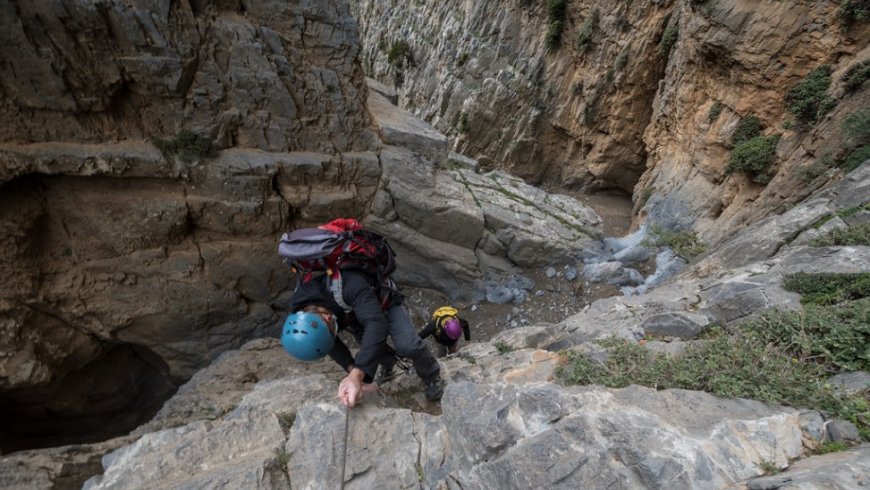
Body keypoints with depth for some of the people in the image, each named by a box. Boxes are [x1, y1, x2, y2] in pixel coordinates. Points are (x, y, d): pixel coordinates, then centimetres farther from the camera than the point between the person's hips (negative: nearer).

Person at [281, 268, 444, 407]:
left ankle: (432, 376, 7)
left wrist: (357, 375, -62)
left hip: (384, 304, -5)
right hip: (355, 313, 6)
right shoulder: (298, 308, -25)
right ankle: (388, 364, 32)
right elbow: (331, 344, -14)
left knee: (407, 345, -24)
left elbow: (377, 324, -55)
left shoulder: (350, 285, -47)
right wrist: (352, 370, -28)